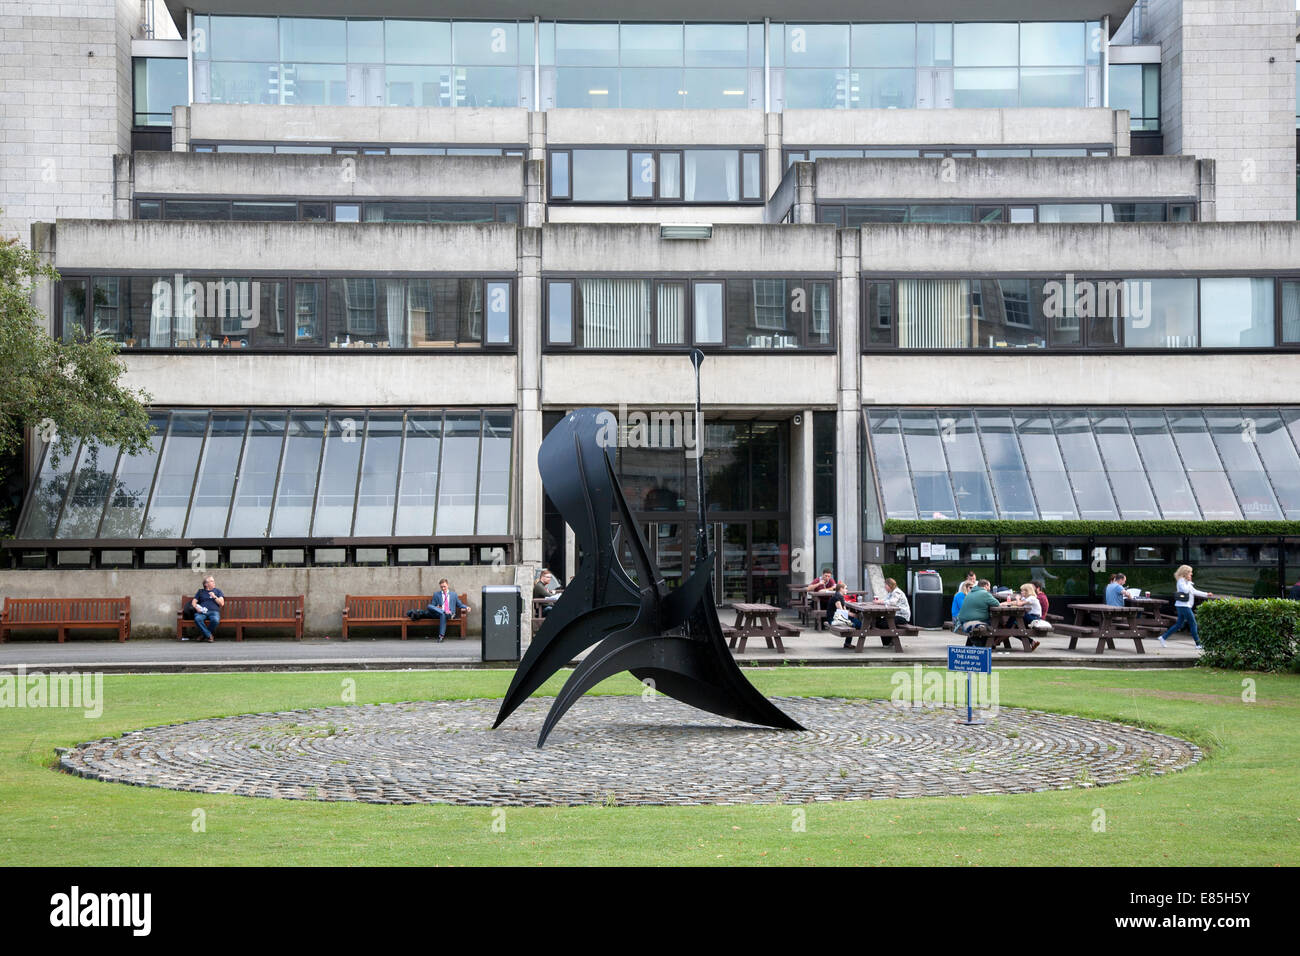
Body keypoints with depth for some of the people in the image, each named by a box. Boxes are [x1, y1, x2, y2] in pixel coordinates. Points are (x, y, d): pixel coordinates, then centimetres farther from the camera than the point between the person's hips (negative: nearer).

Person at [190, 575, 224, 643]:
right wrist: (196, 607, -5)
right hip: (202, 612, 0)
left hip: (214, 611, 0)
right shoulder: (200, 591, 25)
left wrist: (214, 597, 1)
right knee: (197, 619, -36)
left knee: (215, 620, -37)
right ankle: (209, 635, -27)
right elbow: (193, 602, 16)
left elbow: (222, 603, 13)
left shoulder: (217, 591, 23)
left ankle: (205, 635, -14)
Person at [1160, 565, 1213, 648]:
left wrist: (1206, 594, 20)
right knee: (1193, 623, -5)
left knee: (1179, 625, 11)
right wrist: (1189, 582, -12)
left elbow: (1194, 591, 23)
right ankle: (1198, 644, -1)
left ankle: (1164, 637, 12)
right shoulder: (1181, 581, -10)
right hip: (1183, 606, -10)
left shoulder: (1186, 582, 20)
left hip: (1186, 606, 10)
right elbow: (1186, 590, -24)